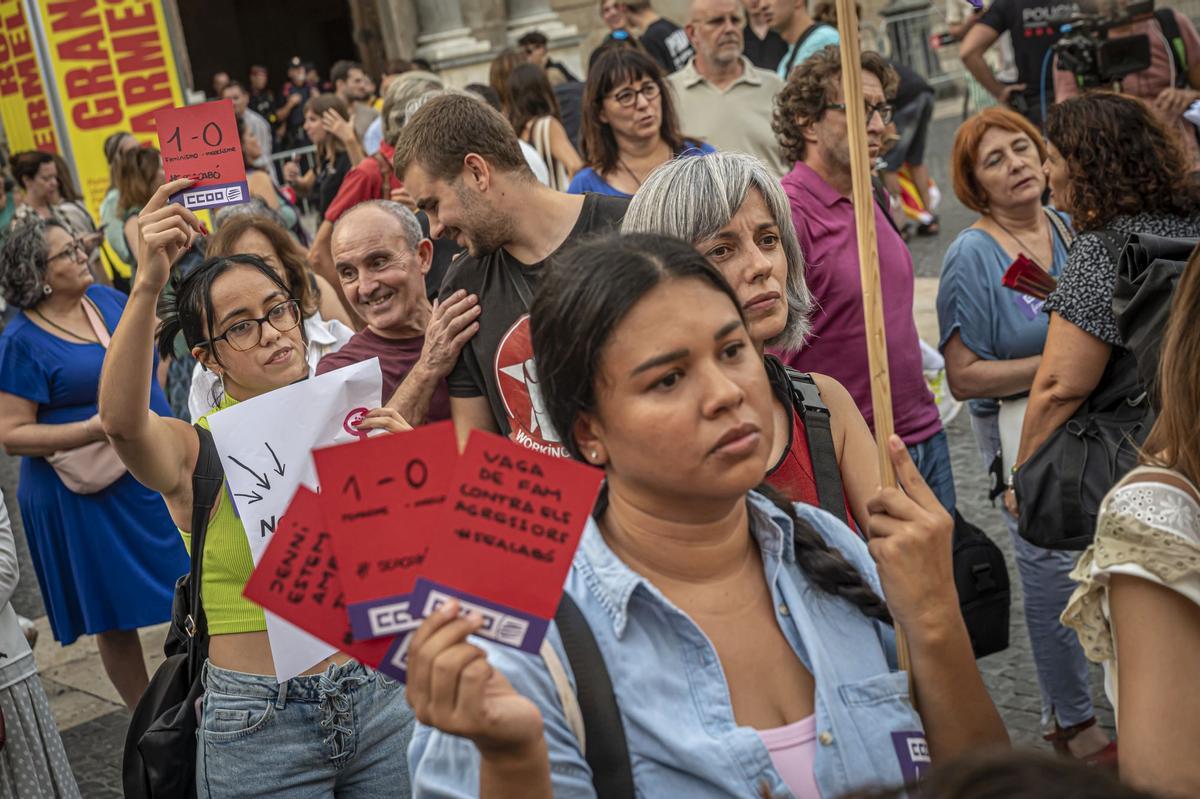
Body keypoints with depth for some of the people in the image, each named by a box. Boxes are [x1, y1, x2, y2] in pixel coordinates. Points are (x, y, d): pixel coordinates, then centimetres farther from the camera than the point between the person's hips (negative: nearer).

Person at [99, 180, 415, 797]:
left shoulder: (348, 426, 1)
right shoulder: (196, 451, -9)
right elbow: (121, 419, -32)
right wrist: (147, 286, -44)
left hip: (377, 699, 4)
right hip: (259, 725, -3)